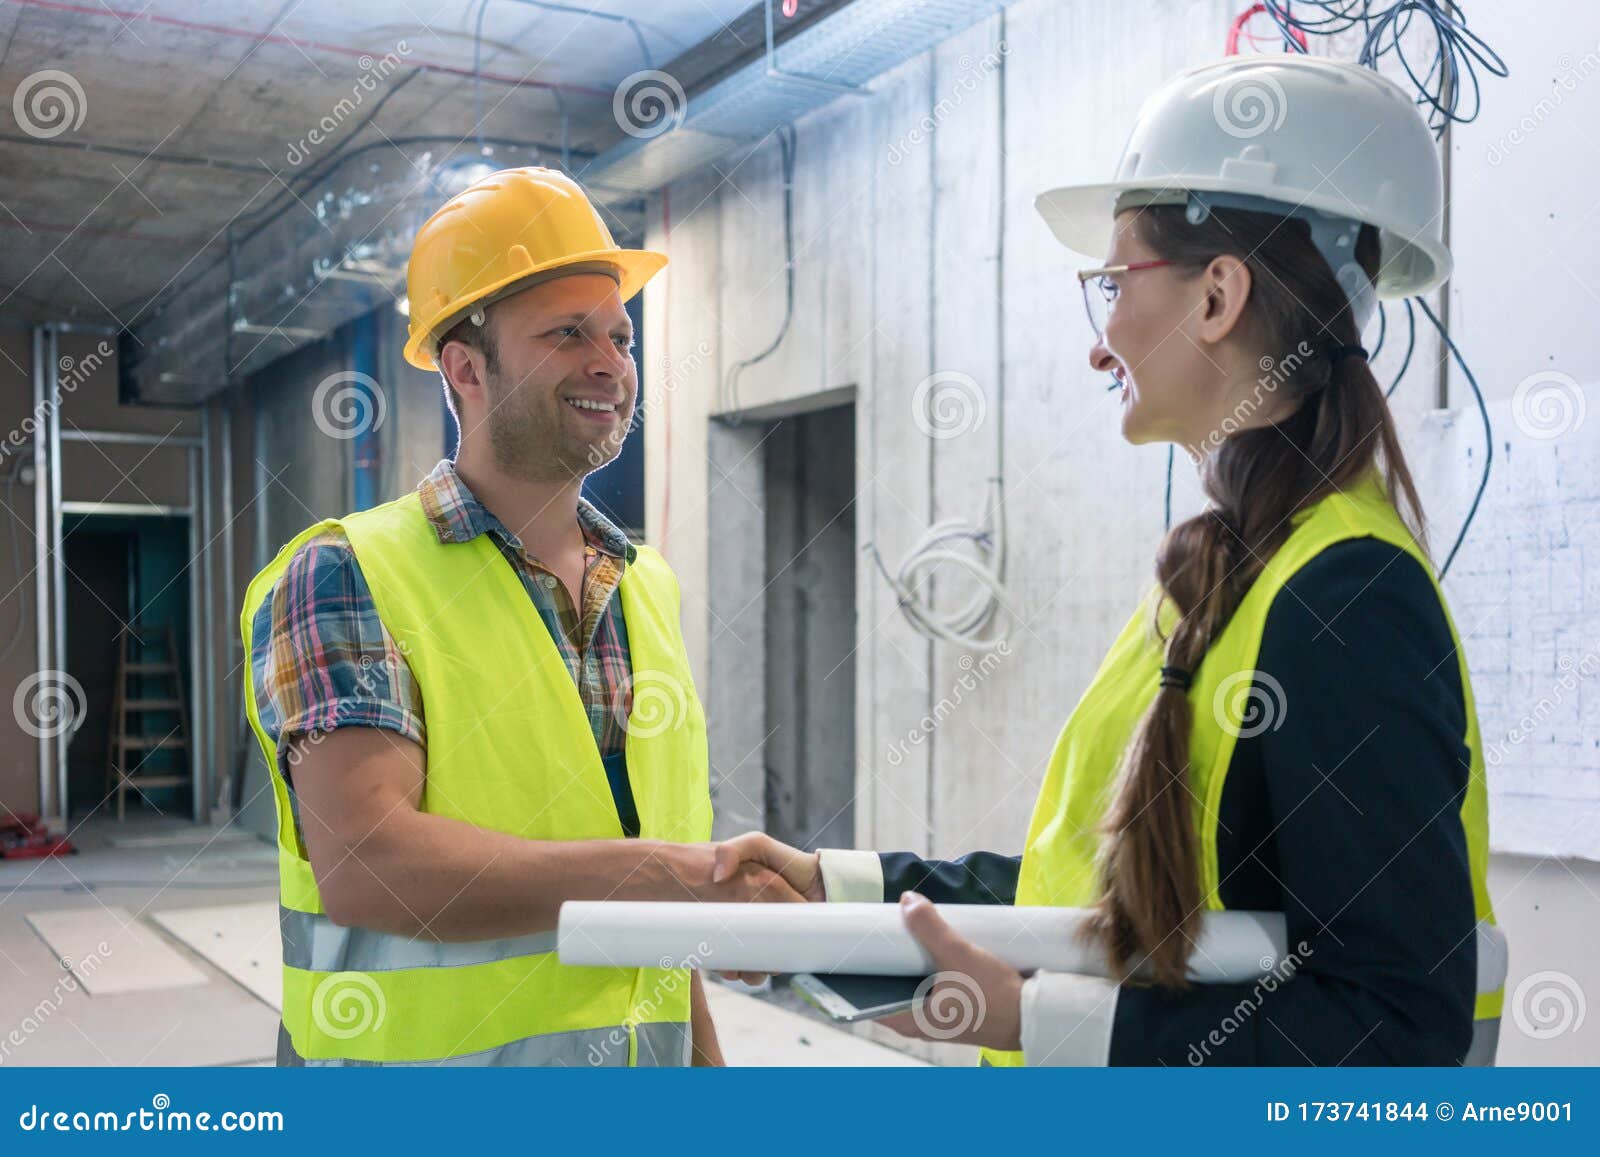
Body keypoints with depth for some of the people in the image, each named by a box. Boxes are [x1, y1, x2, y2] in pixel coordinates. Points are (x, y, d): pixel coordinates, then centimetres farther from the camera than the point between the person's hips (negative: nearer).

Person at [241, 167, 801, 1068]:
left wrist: (706, 1057, 7)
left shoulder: (649, 588, 8)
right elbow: (362, 858, -25)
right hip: (428, 1059, -5)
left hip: (644, 1057, 6)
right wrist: (660, 874, -31)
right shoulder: (343, 578, -12)